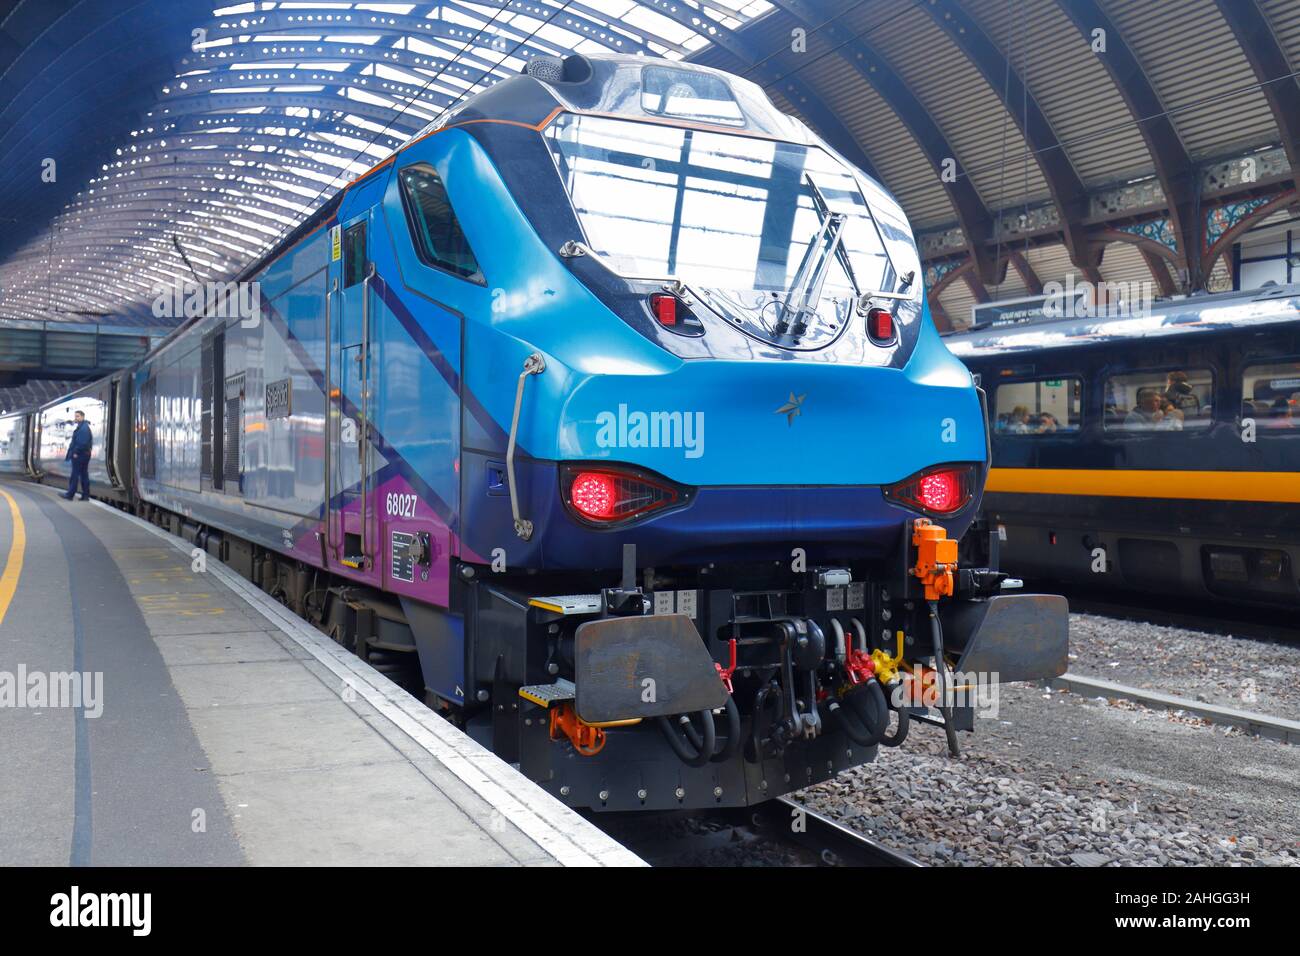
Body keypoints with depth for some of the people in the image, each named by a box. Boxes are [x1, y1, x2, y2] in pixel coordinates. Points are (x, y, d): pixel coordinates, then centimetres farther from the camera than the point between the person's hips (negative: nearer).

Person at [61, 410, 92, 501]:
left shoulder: (84, 428, -15)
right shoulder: (82, 427, 17)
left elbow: (82, 443, -23)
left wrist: (76, 452, -19)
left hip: (79, 456, -10)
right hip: (84, 455, 10)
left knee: (75, 475, -5)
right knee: (84, 475, 9)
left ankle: (70, 494, -1)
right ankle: (86, 495, 10)